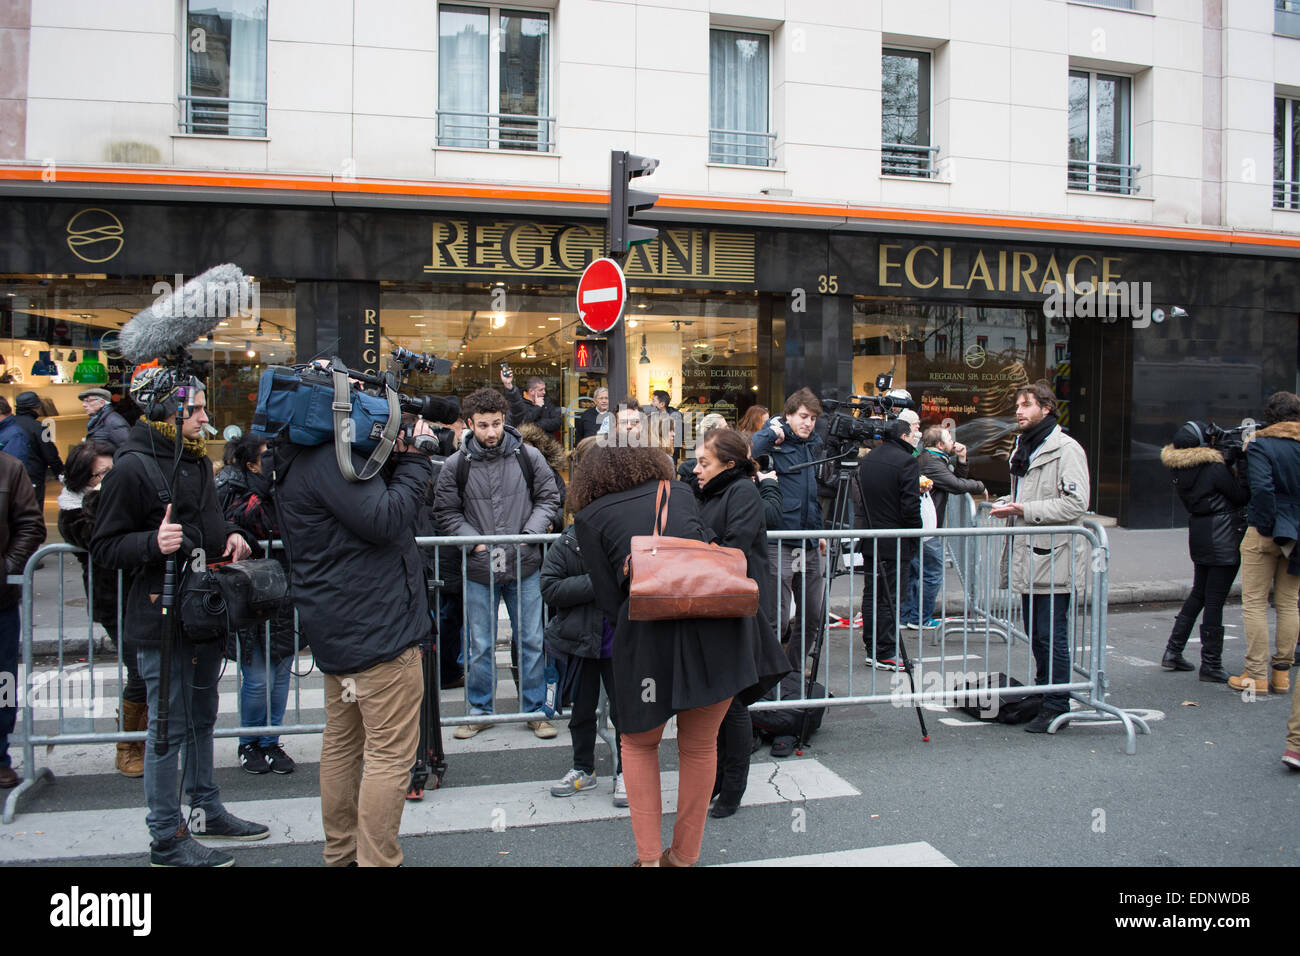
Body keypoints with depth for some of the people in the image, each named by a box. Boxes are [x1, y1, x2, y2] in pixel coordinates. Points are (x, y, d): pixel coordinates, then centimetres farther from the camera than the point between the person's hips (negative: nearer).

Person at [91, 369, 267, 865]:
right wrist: (153, 544, -30)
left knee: (201, 716, 19)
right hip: (163, 615, -8)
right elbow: (104, 546, -13)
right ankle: (167, 839, 11)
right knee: (169, 727, -1)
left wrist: (230, 536, 7)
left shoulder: (197, 460, 13)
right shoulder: (132, 467, -13)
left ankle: (207, 810, 33)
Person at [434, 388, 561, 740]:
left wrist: (530, 534, -8)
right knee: (481, 646, 10)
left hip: (525, 567, 0)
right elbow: (446, 513, 4)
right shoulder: (456, 465, -2)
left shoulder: (528, 457, -1)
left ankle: (534, 710, 24)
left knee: (531, 641, 9)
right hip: (478, 570, 0)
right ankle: (480, 711, 27)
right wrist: (475, 541, -9)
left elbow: (548, 499, 6)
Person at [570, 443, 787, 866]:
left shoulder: (590, 516, 12)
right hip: (720, 620, 3)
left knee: (639, 743, 21)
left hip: (650, 630, -2)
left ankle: (649, 857, 20)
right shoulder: (680, 491, 20)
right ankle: (684, 856, 29)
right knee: (700, 745, 18)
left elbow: (610, 601, 7)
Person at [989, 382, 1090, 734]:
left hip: (1054, 559, -9)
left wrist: (1026, 510, -22)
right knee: (1035, 634, 16)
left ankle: (1057, 706, 5)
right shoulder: (1023, 447, 18)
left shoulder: (1066, 449, -10)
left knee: (1052, 636, -5)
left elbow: (1076, 504, -19)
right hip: (1028, 558, 9)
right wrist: (1007, 505, 12)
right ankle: (1043, 693, 29)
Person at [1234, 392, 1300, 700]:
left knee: (1254, 604, 1)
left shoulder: (1260, 444, -10)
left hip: (1264, 534, -5)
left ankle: (1256, 676, 1)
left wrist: (1266, 526, -14)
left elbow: (1262, 487, -22)